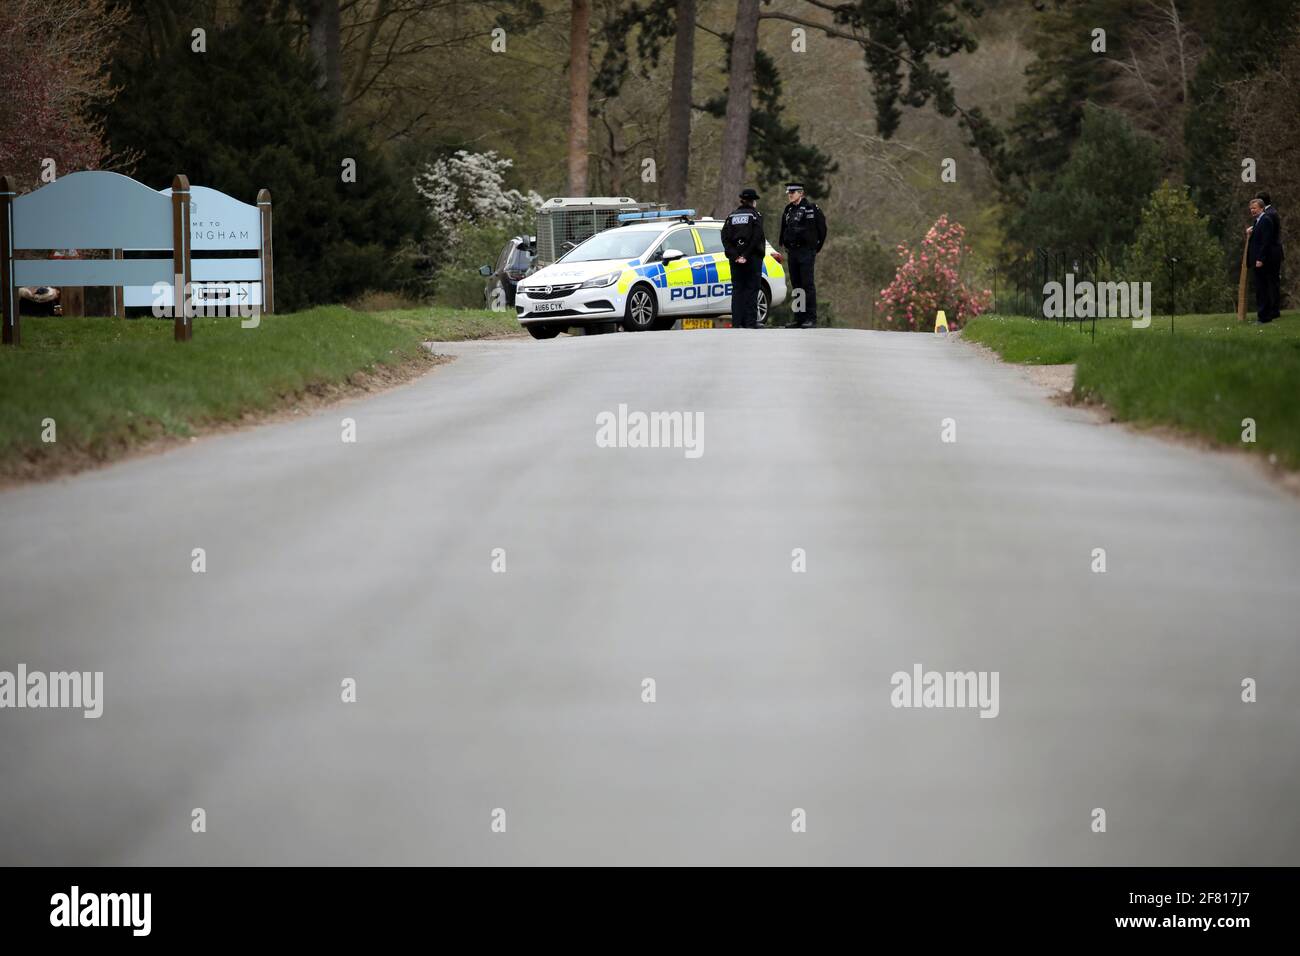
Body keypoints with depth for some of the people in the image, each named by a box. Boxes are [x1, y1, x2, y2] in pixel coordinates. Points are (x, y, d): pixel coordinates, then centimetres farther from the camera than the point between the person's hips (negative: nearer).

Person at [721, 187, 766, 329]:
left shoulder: (732, 216, 8)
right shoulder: (755, 215, -3)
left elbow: (725, 237, -1)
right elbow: (756, 237, -14)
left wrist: (734, 255, -6)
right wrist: (746, 256, -13)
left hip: (735, 258, 4)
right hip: (752, 258, -3)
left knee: (737, 290, 6)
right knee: (751, 289, 0)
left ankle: (737, 322, 0)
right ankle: (750, 322, -5)